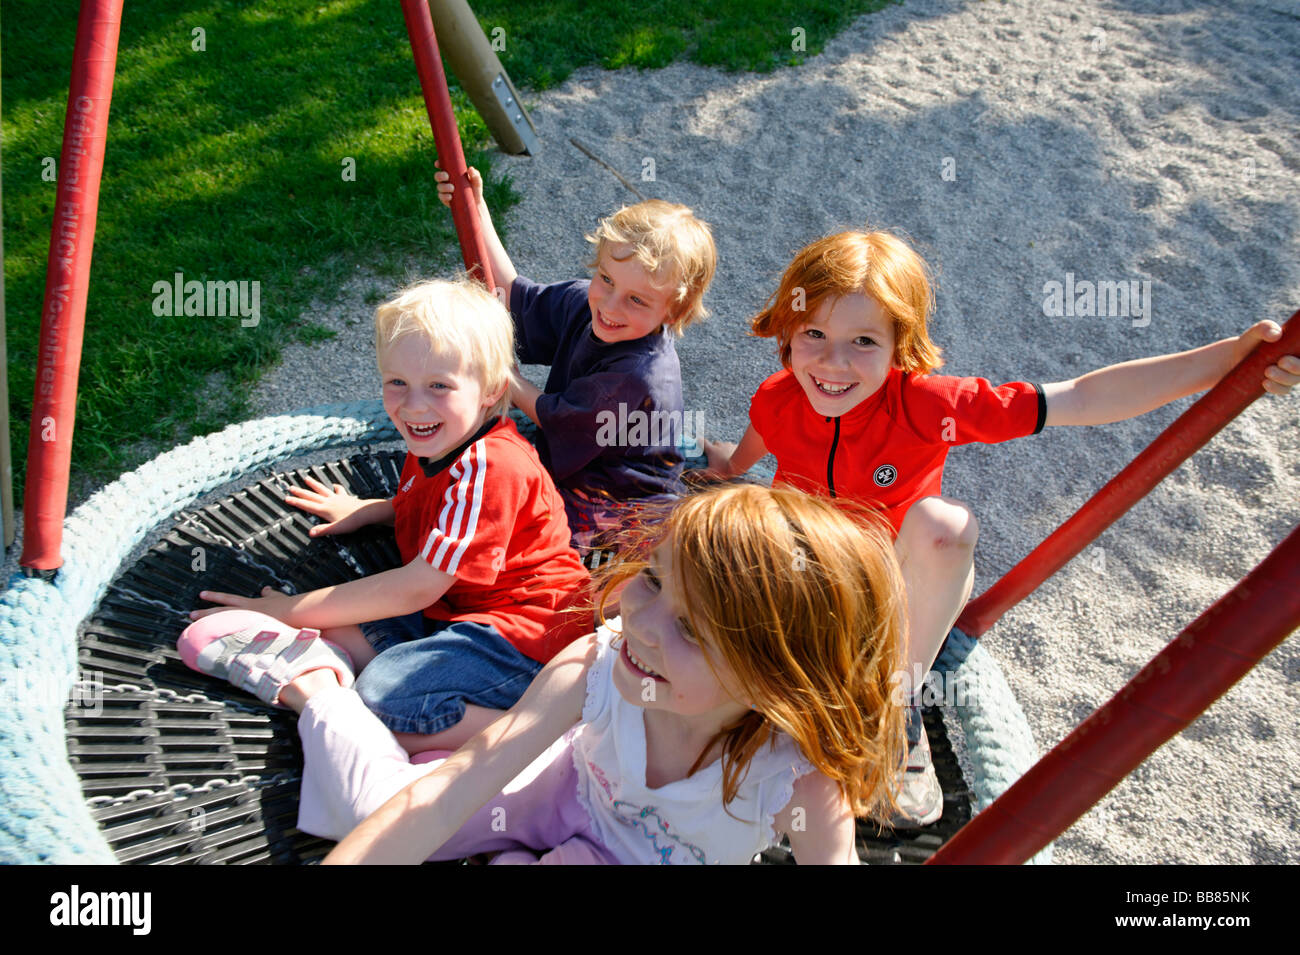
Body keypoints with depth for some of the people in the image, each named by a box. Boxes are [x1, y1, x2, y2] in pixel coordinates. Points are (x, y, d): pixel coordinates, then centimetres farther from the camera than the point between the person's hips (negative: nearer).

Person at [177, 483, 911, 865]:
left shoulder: (803, 788, -39)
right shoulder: (596, 665, -34)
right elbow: (445, 797, -30)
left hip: (639, 856, -1)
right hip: (575, 792, 2)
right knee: (372, 805, 1)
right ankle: (309, 679, 29)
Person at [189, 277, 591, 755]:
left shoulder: (487, 467, -24)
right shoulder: (438, 444, 6)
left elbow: (416, 589, -23)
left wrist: (293, 610, -15)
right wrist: (365, 510, 23)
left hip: (518, 632, -10)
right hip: (451, 609, 10)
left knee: (382, 696, -24)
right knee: (333, 630, -2)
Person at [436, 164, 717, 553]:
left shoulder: (638, 376, -36)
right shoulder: (583, 301, -11)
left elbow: (553, 417, -20)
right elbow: (513, 294, 5)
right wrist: (474, 208, -2)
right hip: (566, 462, 8)